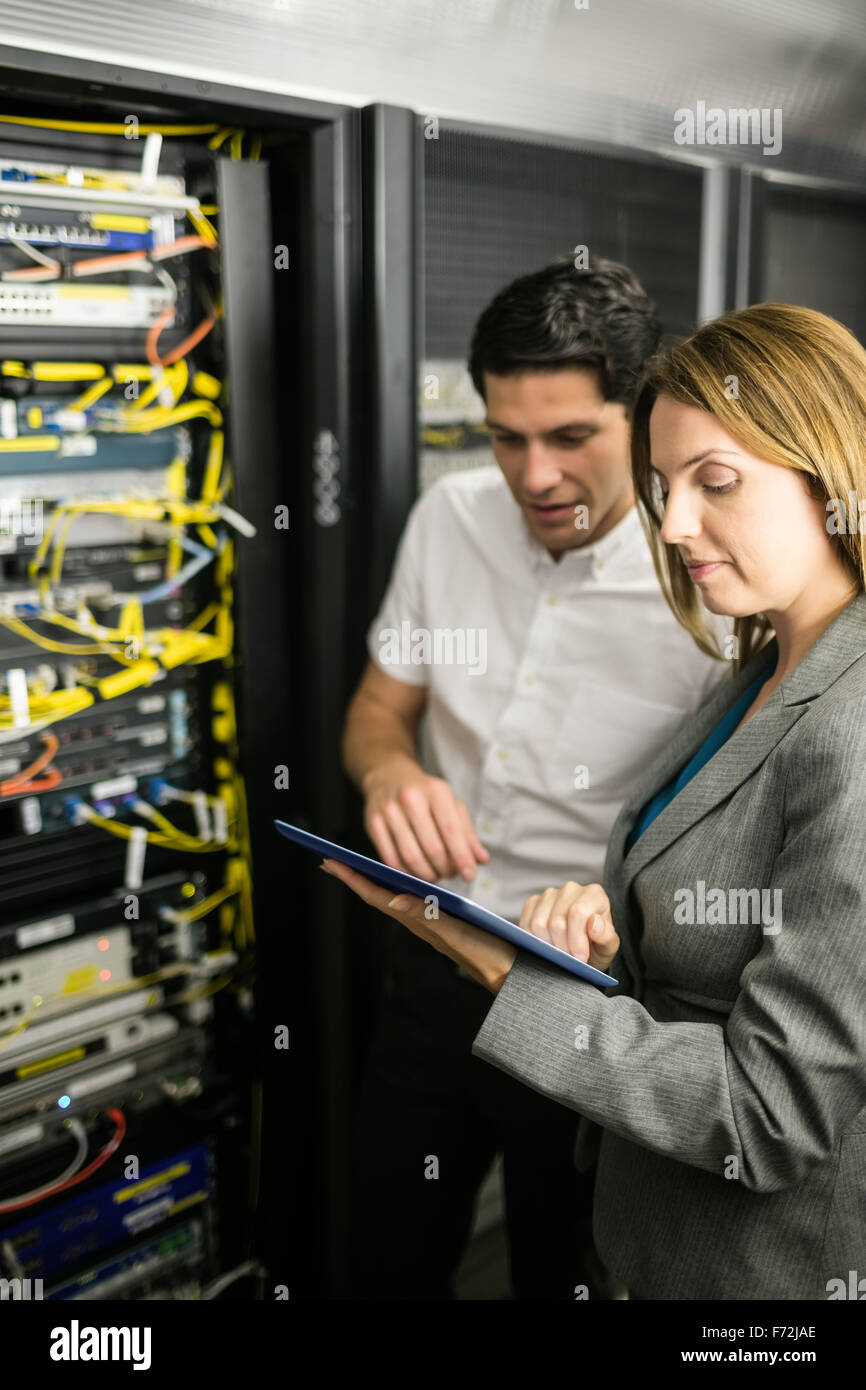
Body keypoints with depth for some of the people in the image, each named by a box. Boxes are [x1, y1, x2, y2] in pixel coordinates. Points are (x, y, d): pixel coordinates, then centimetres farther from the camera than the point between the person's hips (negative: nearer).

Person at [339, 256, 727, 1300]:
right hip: (433, 968, 4)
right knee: (383, 1268, 22)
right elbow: (379, 707, 6)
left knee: (561, 1273, 21)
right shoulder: (450, 518, -5)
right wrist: (389, 771, -18)